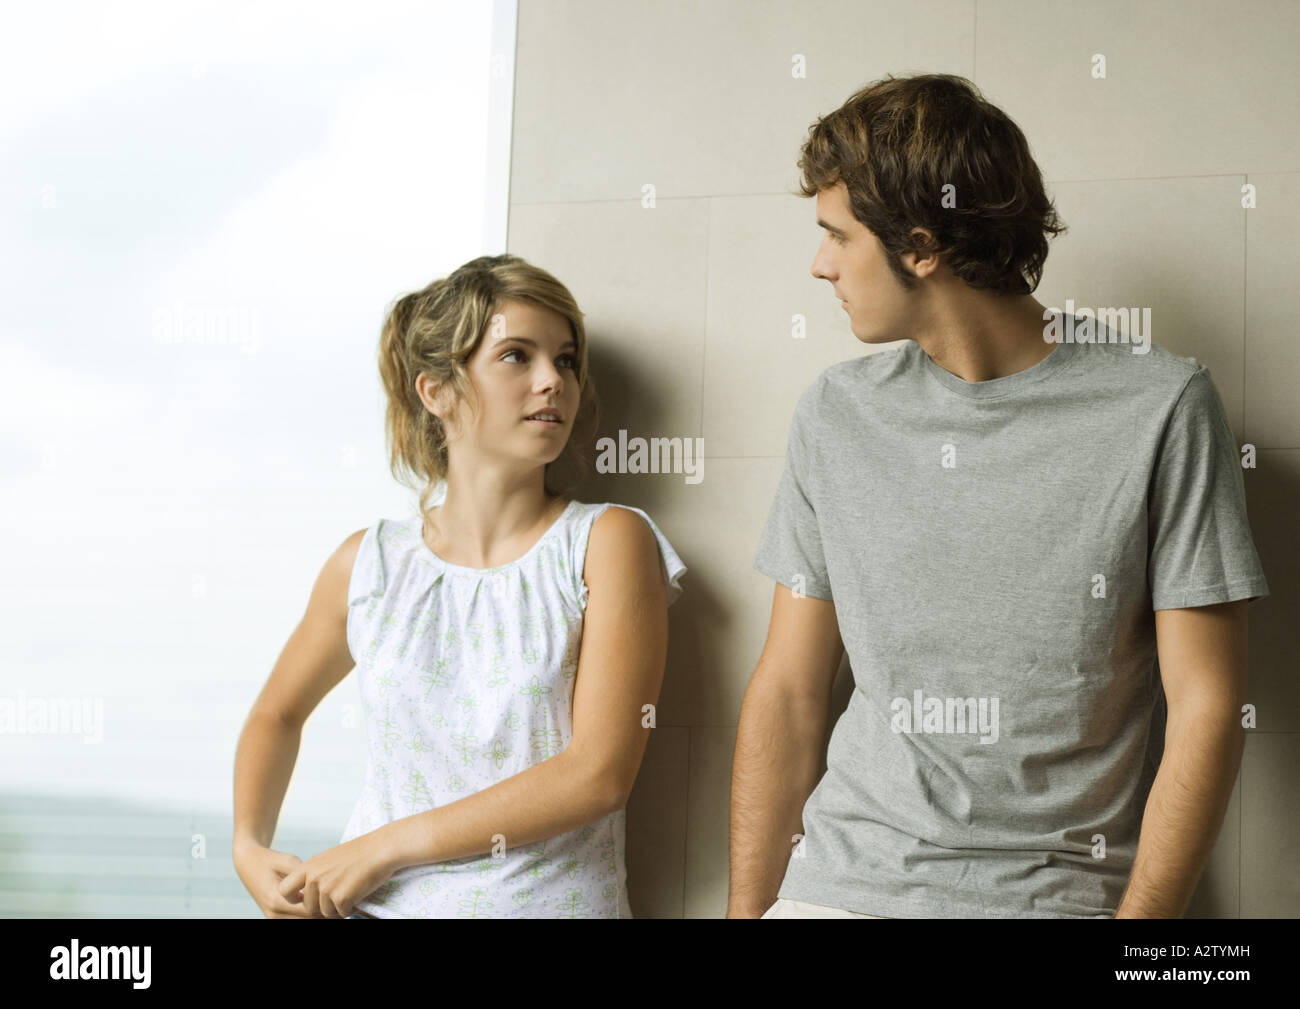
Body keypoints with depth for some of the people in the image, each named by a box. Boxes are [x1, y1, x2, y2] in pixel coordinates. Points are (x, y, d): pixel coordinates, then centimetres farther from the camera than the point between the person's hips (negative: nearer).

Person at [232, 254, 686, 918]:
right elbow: (277, 714, 27)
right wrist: (249, 846, 10)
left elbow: (600, 774, -6)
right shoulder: (368, 564, 9)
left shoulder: (609, 541, 1)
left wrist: (384, 846, -6)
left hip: (550, 901, -2)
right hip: (375, 907, 3)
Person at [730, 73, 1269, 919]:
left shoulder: (1161, 406, -5)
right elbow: (788, 692, 9)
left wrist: (1140, 913, -13)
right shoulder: (837, 415, 7)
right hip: (843, 881, 3)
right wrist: (751, 907, 4)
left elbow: (1205, 706, -6)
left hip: (1059, 888, -2)